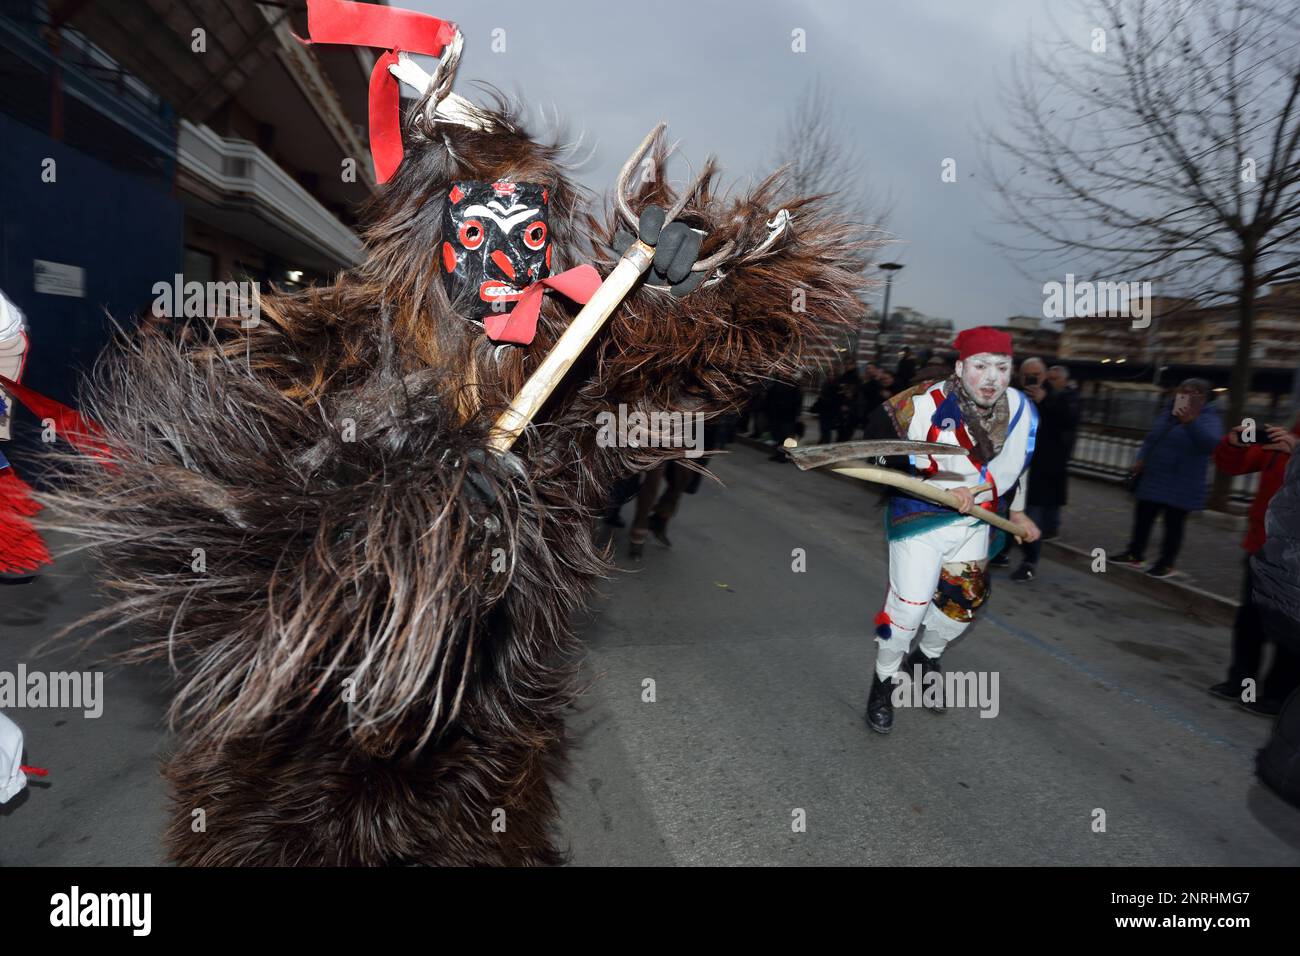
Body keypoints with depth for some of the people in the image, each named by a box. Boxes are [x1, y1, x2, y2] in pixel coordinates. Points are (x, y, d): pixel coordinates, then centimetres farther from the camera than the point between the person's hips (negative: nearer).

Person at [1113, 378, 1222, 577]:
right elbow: (1151, 438, 19)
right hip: (1152, 480, 7)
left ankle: (1167, 563, 11)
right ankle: (1135, 553, 24)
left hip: (1180, 486, -6)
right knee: (1143, 517, 12)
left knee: (1173, 524, 1)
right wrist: (1141, 459, 5)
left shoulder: (1207, 419, -12)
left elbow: (1212, 443, -33)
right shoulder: (1168, 414, 9)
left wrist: (1191, 422, -46)